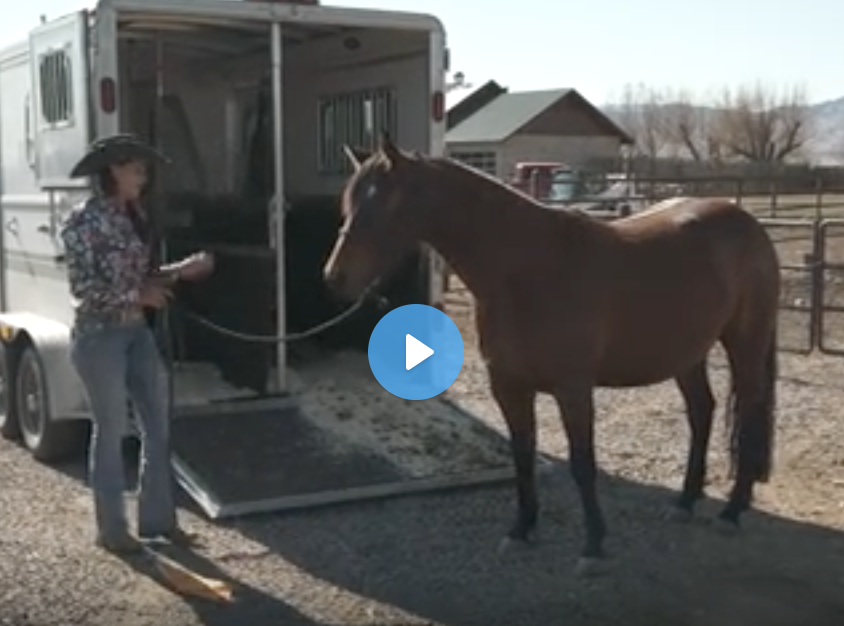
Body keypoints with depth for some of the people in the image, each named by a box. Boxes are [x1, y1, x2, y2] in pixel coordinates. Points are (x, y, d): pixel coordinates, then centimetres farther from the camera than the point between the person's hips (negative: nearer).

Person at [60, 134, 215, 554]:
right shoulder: (83, 221, -14)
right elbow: (84, 288, -18)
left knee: (158, 426, 9)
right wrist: (139, 295, -14)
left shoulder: (132, 217, 9)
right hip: (99, 336, -8)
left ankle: (157, 519, 21)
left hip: (137, 332, 8)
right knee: (110, 430, 2)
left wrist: (182, 270, 1)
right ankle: (111, 529, 17)